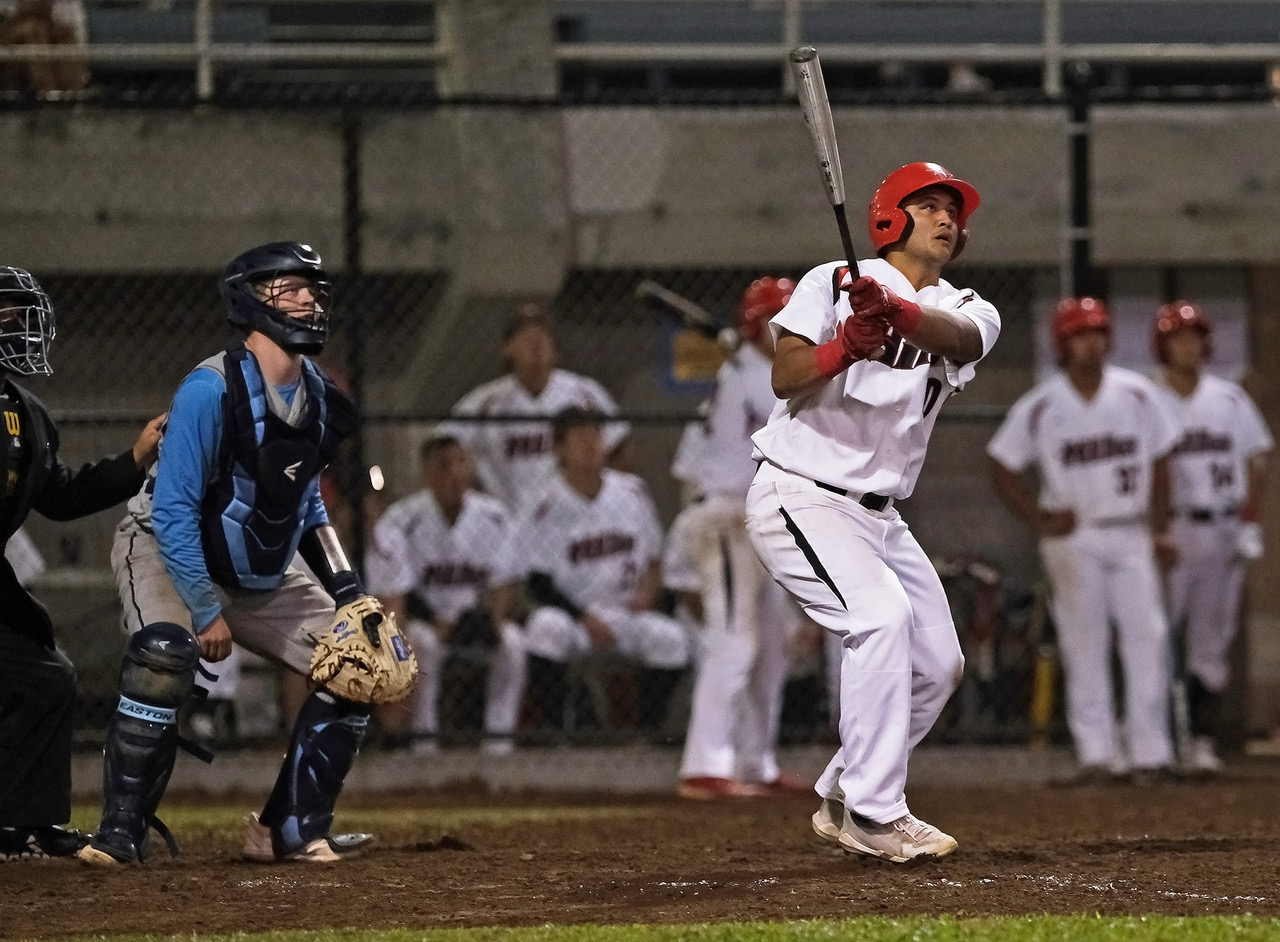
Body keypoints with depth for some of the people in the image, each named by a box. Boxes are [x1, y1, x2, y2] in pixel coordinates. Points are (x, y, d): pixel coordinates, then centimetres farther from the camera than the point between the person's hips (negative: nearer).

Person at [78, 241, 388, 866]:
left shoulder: (316, 397, -1)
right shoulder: (210, 390, -25)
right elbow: (174, 512, -25)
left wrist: (346, 588, 3)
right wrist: (206, 610, -27)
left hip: (260, 574, 8)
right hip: (166, 554, -8)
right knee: (164, 653, -35)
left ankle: (291, 830, 6)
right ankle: (123, 831, -25)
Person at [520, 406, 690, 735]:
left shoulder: (632, 491, 6)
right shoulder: (549, 505, -9)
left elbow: (654, 559, 16)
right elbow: (538, 584, -10)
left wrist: (648, 587, -7)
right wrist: (585, 619, -19)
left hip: (626, 612, 3)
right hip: (570, 612, -3)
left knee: (671, 638, -25)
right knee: (547, 627, -37)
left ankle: (651, 729, -9)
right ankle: (553, 728, -24)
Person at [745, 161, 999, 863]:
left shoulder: (962, 309, 6)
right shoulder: (833, 285, -5)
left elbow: (962, 337, -21)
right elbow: (787, 378, -18)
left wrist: (898, 312, -42)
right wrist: (841, 348, -39)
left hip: (877, 513, 7)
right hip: (798, 495, -7)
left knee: (937, 664, 7)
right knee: (881, 614, -26)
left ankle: (843, 803, 23)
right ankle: (874, 814, -24)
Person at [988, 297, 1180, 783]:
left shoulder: (1137, 394, 0)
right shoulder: (1039, 407, -5)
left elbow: (1159, 461, 8)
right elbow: (1003, 468, 2)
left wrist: (1159, 529, 4)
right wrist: (1039, 520, -7)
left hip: (1131, 535, 2)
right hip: (1073, 538, -2)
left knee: (1147, 637, -5)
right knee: (1085, 644, -2)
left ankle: (1149, 749, -1)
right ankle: (1095, 752, 1)